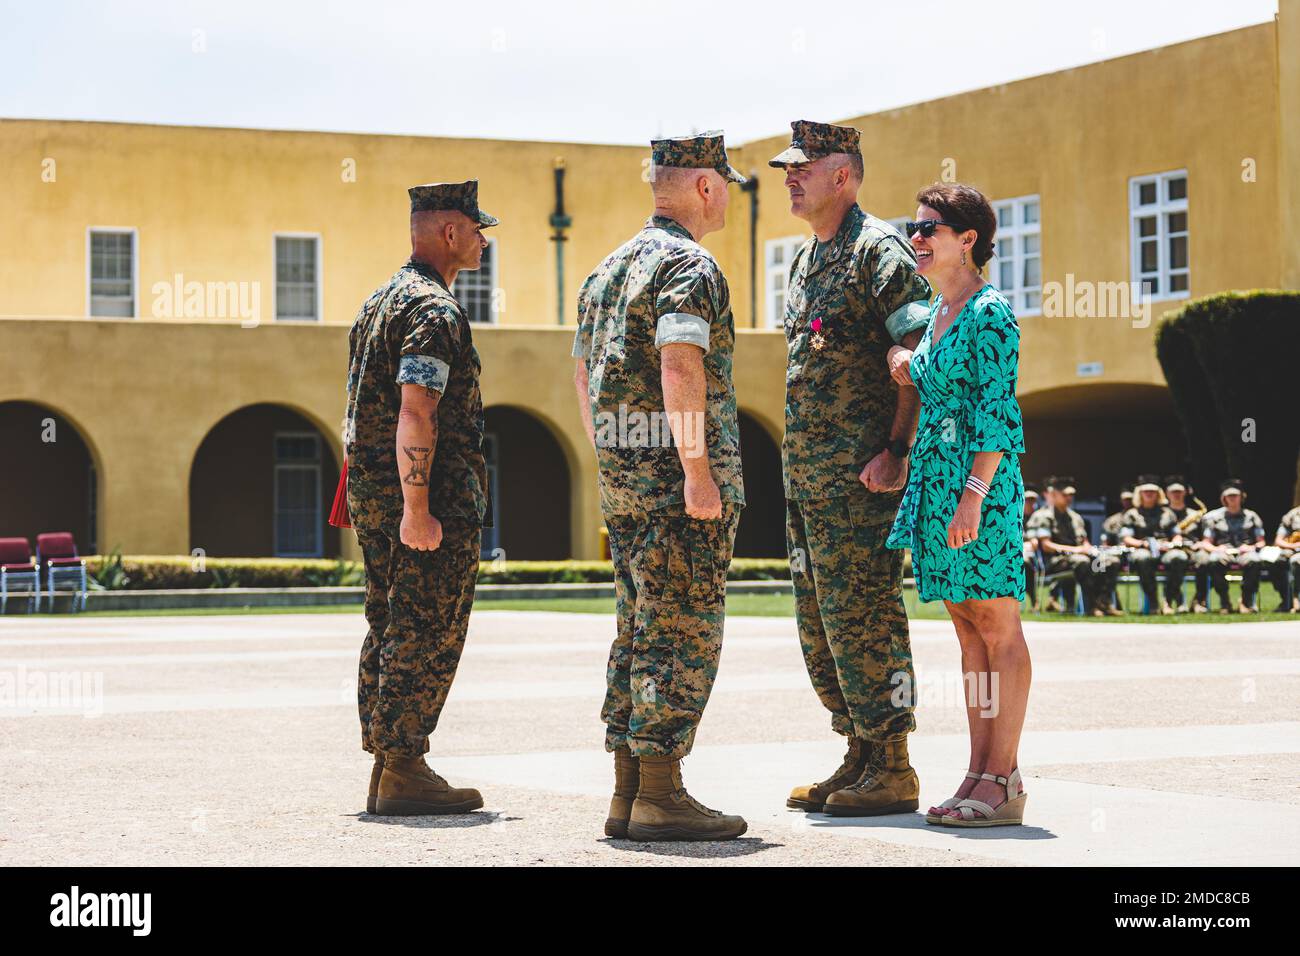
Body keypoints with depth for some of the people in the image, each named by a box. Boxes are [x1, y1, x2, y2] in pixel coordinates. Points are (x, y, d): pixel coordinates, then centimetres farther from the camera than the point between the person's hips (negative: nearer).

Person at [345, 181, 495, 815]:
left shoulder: (380, 302, 18)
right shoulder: (435, 310, -14)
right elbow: (416, 415, -23)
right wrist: (417, 509, -25)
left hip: (371, 489, 10)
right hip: (437, 494, -10)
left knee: (390, 630, 12)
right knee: (428, 634, -6)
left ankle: (384, 766, 15)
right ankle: (404, 771, -6)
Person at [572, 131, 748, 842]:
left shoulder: (609, 268, 18)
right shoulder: (688, 265, -11)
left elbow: (583, 373, 25)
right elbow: (679, 366, -24)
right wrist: (696, 469, -24)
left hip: (623, 477, 9)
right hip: (678, 469, -9)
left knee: (641, 629, 12)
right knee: (684, 632, -7)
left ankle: (628, 792, 13)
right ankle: (660, 793, -8)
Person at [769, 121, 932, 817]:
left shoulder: (878, 250, -9)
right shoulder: (805, 260, 19)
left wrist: (897, 451, -21)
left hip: (862, 471, -10)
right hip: (808, 472, 10)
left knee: (861, 614, -9)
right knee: (819, 620, 10)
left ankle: (892, 768, -4)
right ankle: (861, 757, 18)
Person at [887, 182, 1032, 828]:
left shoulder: (991, 313, -10)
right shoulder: (937, 313, 16)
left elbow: (998, 413, -15)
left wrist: (974, 493, -21)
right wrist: (907, 370, 6)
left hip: (981, 477, -9)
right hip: (935, 477, 9)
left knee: (998, 629, -5)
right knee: (968, 629, 10)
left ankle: (1002, 782, -3)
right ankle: (981, 773, 13)